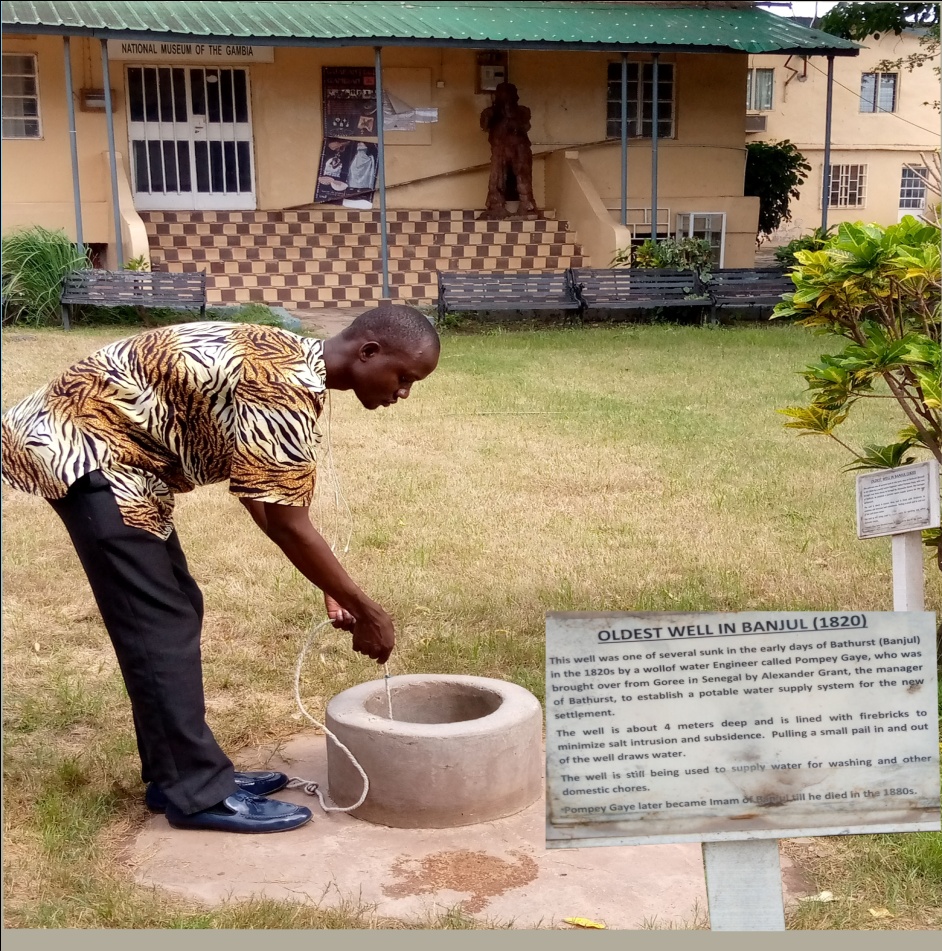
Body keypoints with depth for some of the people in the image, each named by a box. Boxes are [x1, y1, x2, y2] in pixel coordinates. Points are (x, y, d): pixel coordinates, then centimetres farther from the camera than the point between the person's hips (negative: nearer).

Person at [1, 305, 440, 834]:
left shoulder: (291, 364, 7)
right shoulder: (287, 389, -24)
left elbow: (261, 497, 13)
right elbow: (288, 525, -22)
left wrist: (330, 588, 12)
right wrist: (367, 611, -11)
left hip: (109, 449, 10)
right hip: (82, 446, -10)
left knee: (173, 611, 12)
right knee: (160, 623, -7)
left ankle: (176, 773, 21)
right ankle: (197, 793, 2)